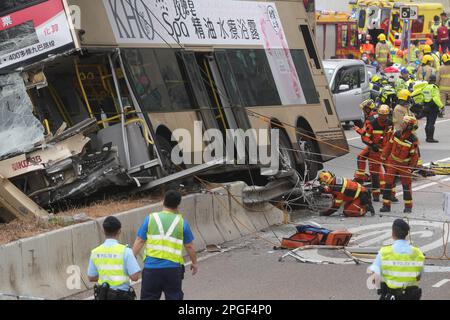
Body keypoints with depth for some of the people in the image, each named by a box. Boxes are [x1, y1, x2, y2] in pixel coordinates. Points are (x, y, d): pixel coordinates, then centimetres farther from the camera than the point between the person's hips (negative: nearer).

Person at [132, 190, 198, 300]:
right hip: (173, 268, 0)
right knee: (174, 296, 11)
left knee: (148, 297, 7)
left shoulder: (150, 218, 1)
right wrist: (194, 263, 21)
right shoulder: (181, 222, 1)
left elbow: (139, 241, -1)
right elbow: (189, 246, 6)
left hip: (151, 267, 0)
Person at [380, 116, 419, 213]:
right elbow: (389, 145, 5)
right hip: (392, 162, 4)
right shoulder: (397, 134, -8)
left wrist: (412, 167, -16)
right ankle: (386, 205, 8)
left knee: (406, 185, 4)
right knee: (388, 183, 2)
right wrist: (383, 157, 9)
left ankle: (408, 207, 17)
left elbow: (415, 155, -15)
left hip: (404, 165, -4)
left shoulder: (413, 140, -21)